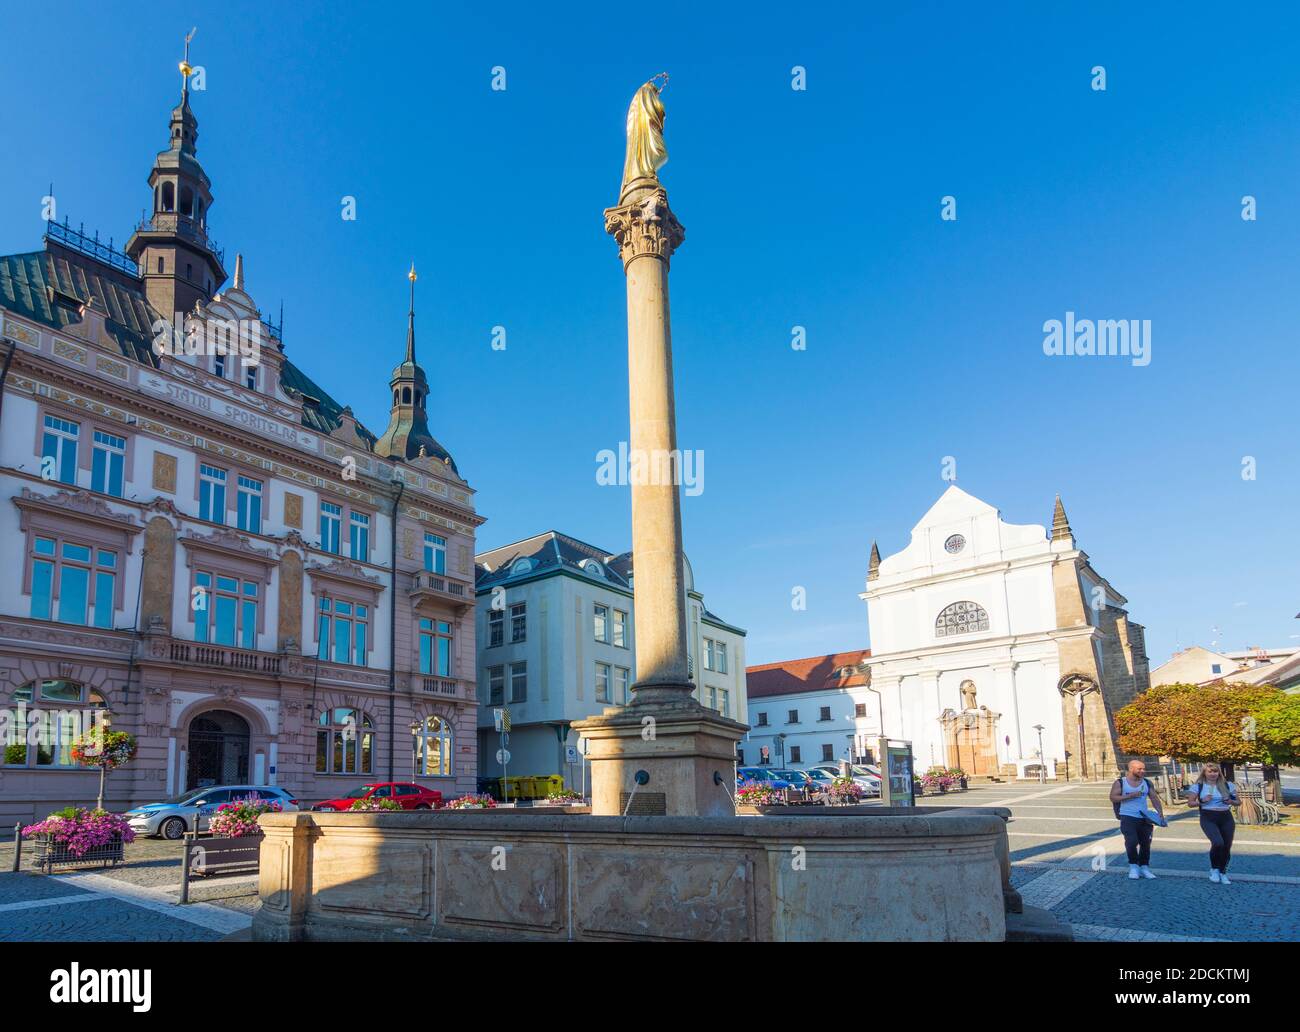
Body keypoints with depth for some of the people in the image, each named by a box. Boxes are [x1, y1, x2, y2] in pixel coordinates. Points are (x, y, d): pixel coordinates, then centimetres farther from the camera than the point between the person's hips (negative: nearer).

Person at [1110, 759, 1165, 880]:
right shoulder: (1120, 783, -1)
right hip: (1128, 817, -4)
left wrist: (1160, 814, -7)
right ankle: (1133, 866, 2)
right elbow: (1113, 798, -8)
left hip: (1144, 818, 4)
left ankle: (1144, 867, 21)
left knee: (1145, 843, 6)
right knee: (1131, 841, -16)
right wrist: (1130, 795, -17)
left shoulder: (1147, 783, 10)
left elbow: (1154, 799, 7)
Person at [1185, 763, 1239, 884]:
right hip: (1208, 818, -3)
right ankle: (1214, 869, 0)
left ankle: (1223, 873, 25)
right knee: (1218, 843, -24)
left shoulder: (1228, 785, 7)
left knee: (1226, 847, 3)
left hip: (1226, 818, 3)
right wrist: (1202, 801, -16)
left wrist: (1231, 801, -9)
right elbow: (1190, 803, 2)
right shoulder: (1198, 786, 1)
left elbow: (1238, 802, 13)